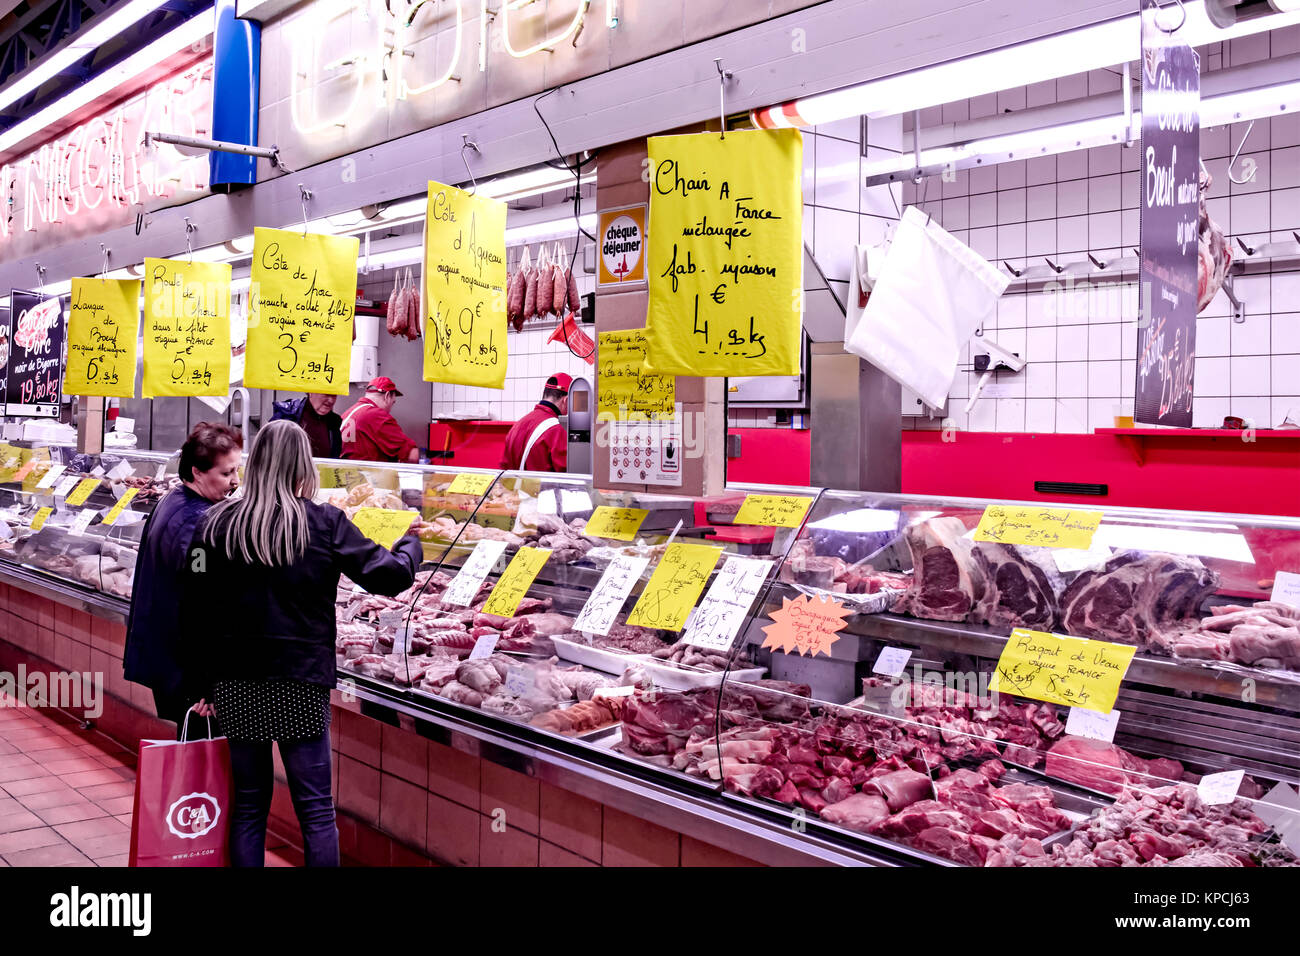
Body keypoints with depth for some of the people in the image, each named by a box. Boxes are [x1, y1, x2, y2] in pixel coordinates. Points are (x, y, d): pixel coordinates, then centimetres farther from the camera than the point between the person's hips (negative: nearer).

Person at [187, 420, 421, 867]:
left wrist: (209, 681, 9)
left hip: (237, 684, 3)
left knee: (248, 805, 14)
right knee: (316, 810, 6)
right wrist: (412, 541, 15)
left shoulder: (218, 523, 1)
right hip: (300, 683, -3)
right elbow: (390, 574, -6)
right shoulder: (325, 523, -7)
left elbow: (198, 607, 1)